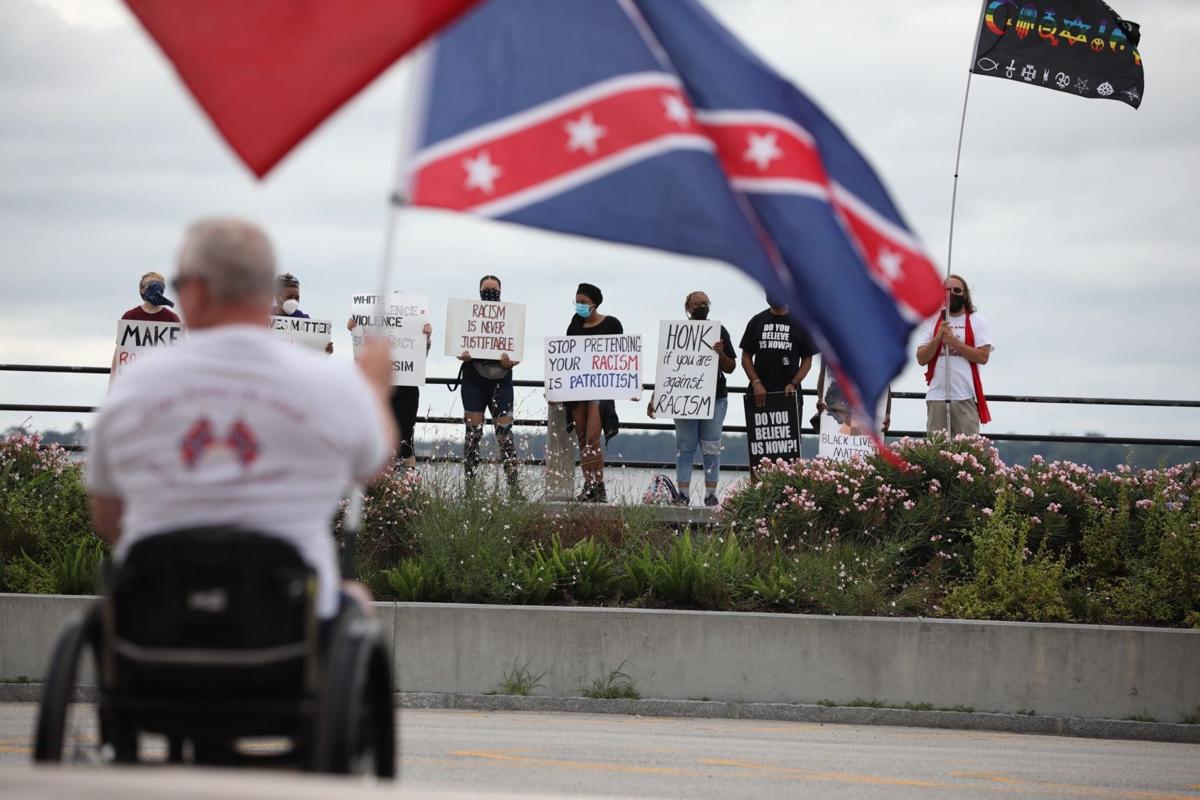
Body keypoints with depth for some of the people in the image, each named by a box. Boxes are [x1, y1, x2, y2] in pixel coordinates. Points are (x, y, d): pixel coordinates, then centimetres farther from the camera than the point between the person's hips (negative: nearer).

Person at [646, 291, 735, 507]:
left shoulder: (719, 331, 8)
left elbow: (730, 368, 9)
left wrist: (720, 353, -13)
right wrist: (655, 398, 4)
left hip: (714, 398, 0)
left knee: (711, 447, 0)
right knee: (685, 447, 0)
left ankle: (711, 493, 3)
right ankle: (682, 494, 0)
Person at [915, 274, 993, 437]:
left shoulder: (978, 322, 9)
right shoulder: (931, 322, 14)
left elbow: (983, 356, -4)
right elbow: (921, 358, 6)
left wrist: (954, 342, -10)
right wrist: (938, 338, -9)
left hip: (966, 397, -2)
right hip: (937, 396, 2)